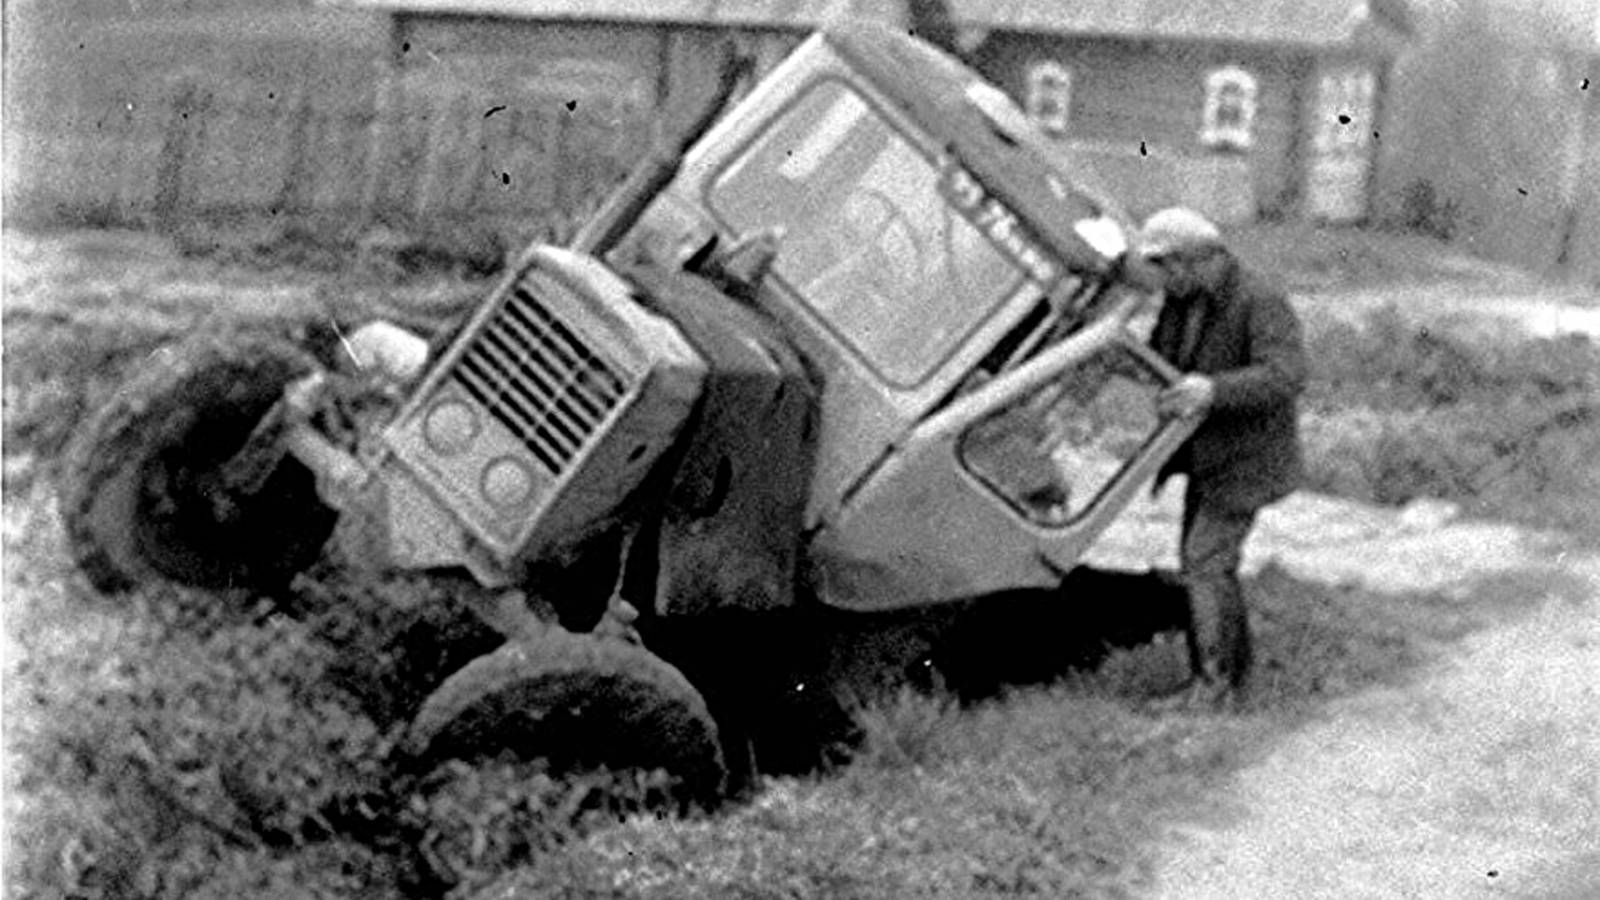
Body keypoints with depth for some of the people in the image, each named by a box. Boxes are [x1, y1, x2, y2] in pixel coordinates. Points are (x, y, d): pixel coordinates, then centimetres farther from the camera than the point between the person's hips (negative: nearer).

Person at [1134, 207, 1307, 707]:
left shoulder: (1261, 303, -23)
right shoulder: (1182, 301, 2)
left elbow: (1287, 377, -34)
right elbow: (1156, 361, 17)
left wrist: (1213, 390, -46)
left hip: (1247, 456, -9)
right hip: (1210, 453, 9)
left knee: (1205, 560, -11)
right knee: (1203, 558, 12)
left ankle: (1212, 679, -3)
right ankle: (1234, 669, 22)